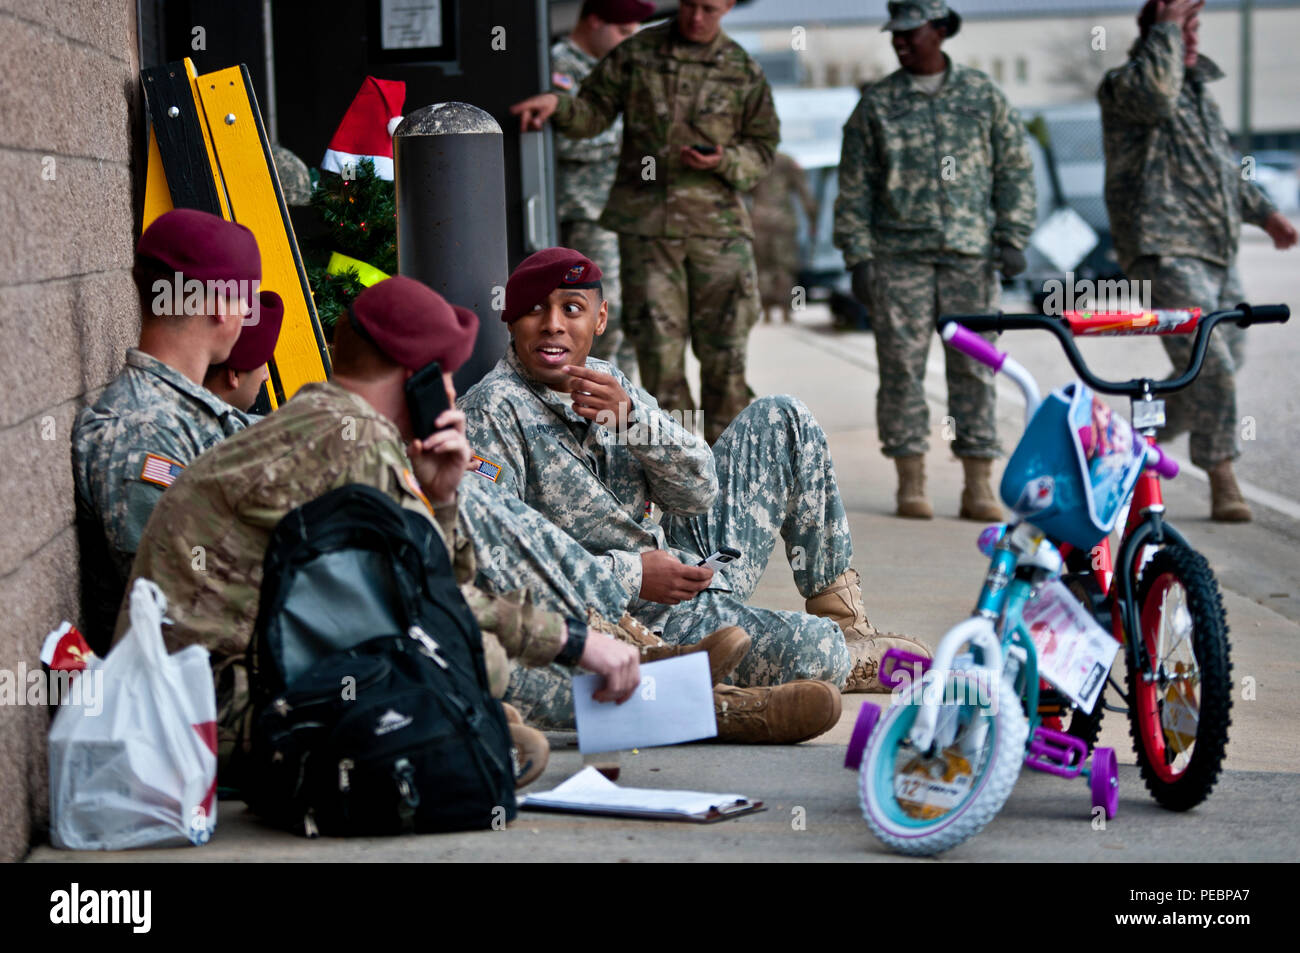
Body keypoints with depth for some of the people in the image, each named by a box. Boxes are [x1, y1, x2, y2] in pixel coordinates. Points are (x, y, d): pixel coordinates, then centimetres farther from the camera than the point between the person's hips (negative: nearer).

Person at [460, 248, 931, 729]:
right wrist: (631, 575, -23)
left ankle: (844, 621, 12)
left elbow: (699, 493, -3)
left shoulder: (605, 381, 6)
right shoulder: (491, 411, -16)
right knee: (810, 650, -28)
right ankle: (842, 656, 13)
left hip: (690, 566, 8)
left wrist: (631, 416, -21)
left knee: (781, 419, 8)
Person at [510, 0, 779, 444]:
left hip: (717, 224, 0)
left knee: (724, 353, 1)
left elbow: (762, 151, 9)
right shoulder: (636, 53, 5)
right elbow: (593, 111, 8)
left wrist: (724, 161, -11)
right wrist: (556, 104, -13)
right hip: (647, 224, 0)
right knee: (659, 349, -1)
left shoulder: (743, 70, 5)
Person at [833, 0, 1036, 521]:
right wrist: (858, 256, 0)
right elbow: (854, 186, 7)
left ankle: (979, 485, 4)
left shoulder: (983, 95, 8)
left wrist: (1013, 238, 2)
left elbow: (1015, 169, 11)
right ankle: (910, 482, 6)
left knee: (974, 368, 0)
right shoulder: (877, 103, 6)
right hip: (899, 255, 0)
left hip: (970, 253, 0)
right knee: (902, 366, -2)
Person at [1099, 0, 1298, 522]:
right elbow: (1155, 93, -30)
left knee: (1223, 366, 11)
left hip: (1216, 253, 9)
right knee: (1209, 366, -16)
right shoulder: (1120, 85, -4)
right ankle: (1224, 483, -7)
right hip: (1165, 251, -9)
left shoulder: (1198, 87, 21)